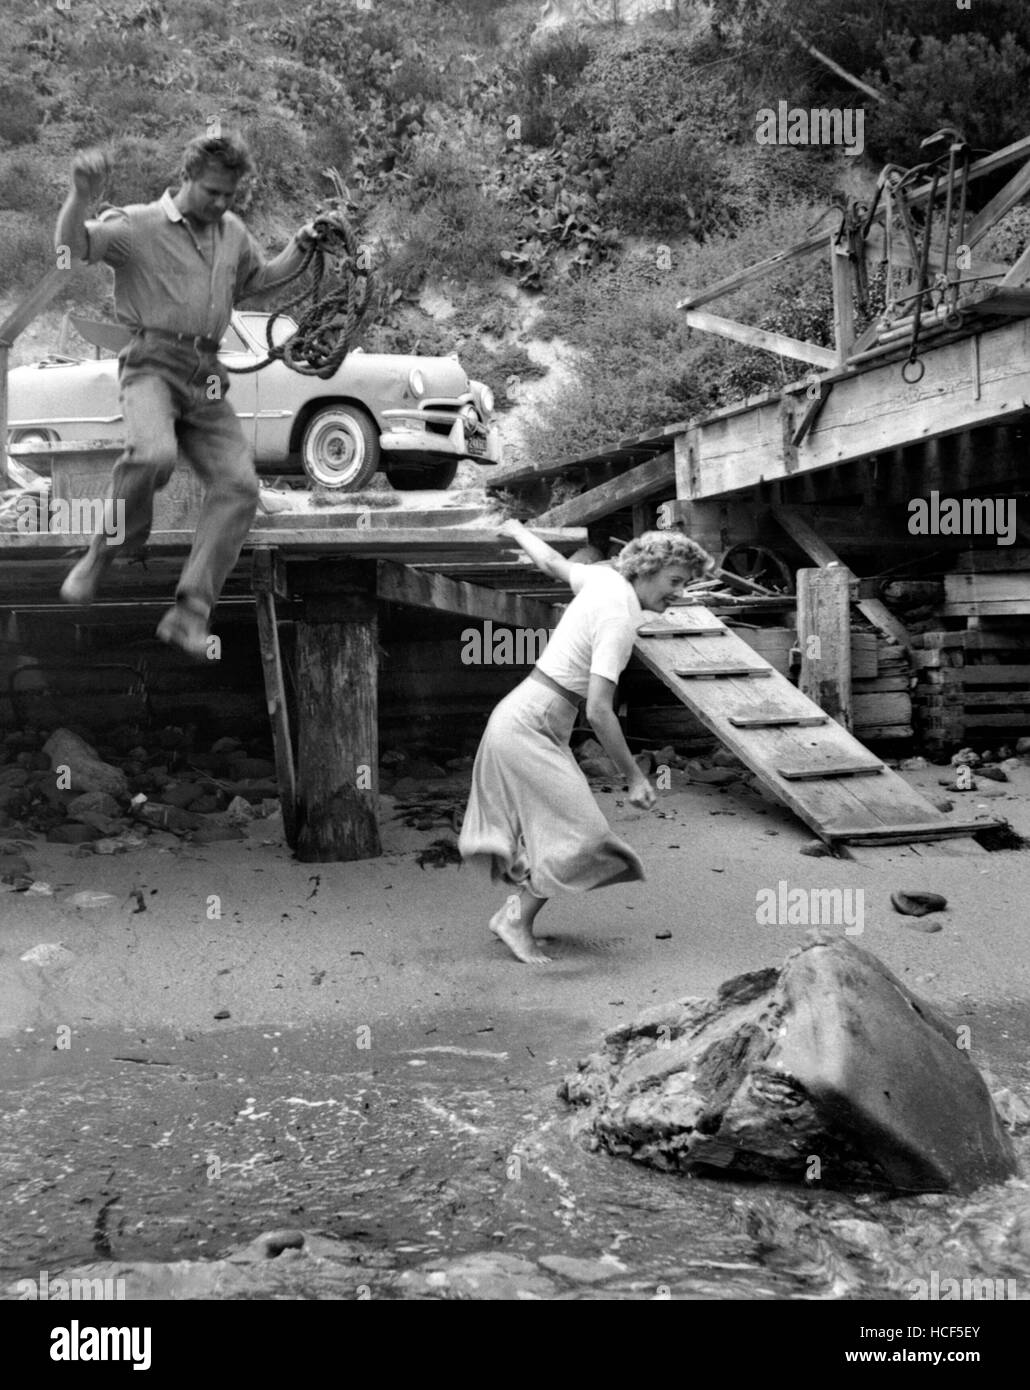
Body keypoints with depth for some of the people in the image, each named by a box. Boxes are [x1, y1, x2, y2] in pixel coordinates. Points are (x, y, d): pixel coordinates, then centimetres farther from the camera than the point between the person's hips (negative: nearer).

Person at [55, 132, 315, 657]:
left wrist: (300, 248, 21)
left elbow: (259, 278, 37)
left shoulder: (233, 232, 18)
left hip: (206, 376, 6)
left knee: (238, 484, -11)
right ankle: (101, 555, -10)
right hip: (151, 363, -6)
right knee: (154, 454, -36)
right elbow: (73, 244, -16)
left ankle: (190, 613, -7)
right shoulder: (138, 225, -1)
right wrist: (81, 195, -36)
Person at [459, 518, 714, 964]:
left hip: (525, 720, 10)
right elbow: (599, 710, -25)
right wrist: (634, 777, -18)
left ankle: (512, 915, 23)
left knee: (549, 825, 15)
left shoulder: (604, 578, 4)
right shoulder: (620, 620, -21)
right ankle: (517, 920, 5)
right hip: (529, 727, -10)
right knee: (577, 831, -9)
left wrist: (518, 531, 45)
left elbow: (551, 562, 23)